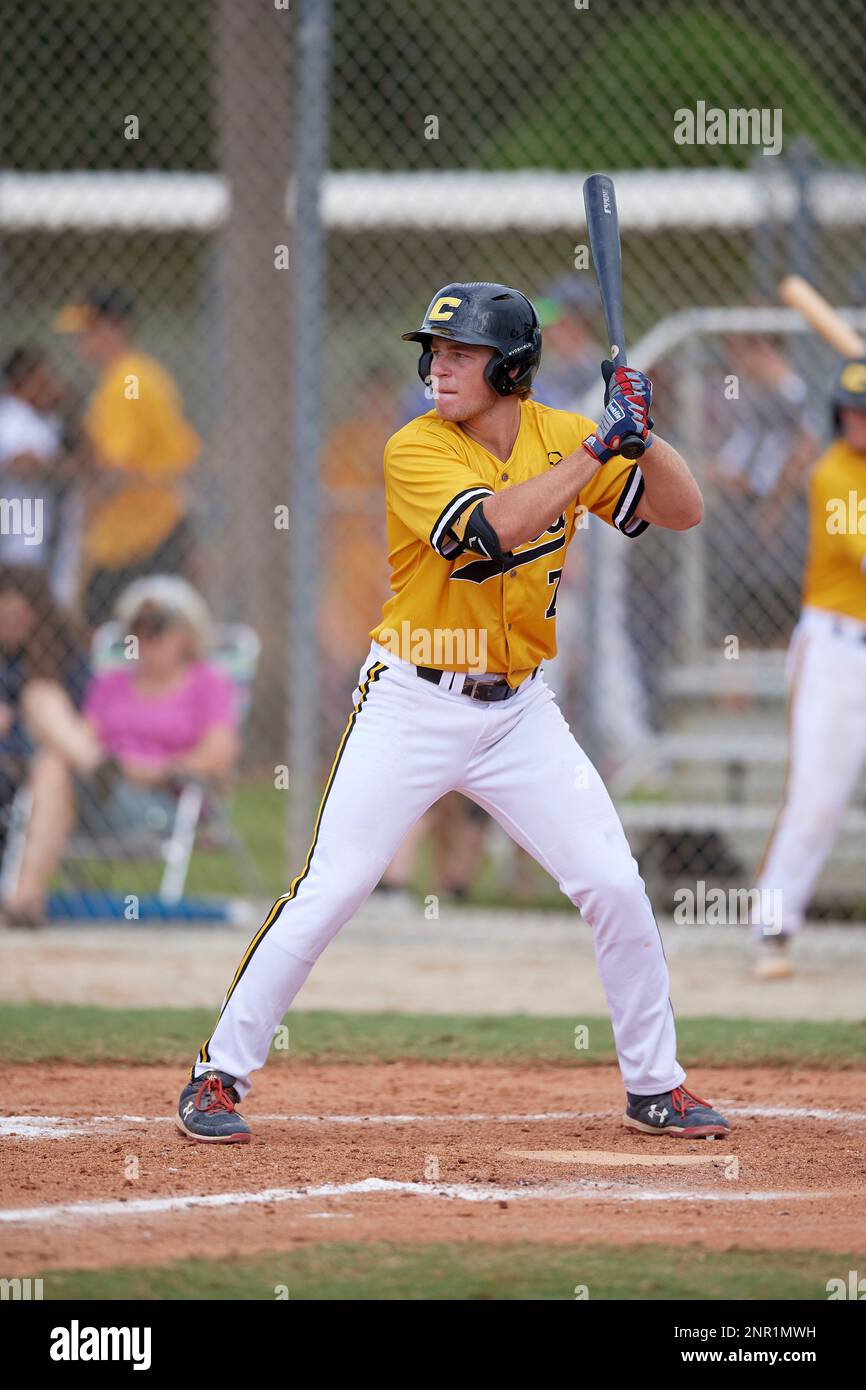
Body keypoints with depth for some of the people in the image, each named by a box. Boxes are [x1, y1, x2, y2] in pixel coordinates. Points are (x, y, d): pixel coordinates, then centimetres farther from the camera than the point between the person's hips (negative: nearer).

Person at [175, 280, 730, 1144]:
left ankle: (654, 1087, 13)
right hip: (412, 707, -4)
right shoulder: (415, 452, -13)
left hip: (518, 709, 4)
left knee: (616, 889, -1)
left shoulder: (559, 436, 0)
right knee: (328, 893, -8)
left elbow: (682, 512, 0)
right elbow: (491, 527, -31)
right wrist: (600, 447, -29)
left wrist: (641, 433, -17)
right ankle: (220, 1074, 3)